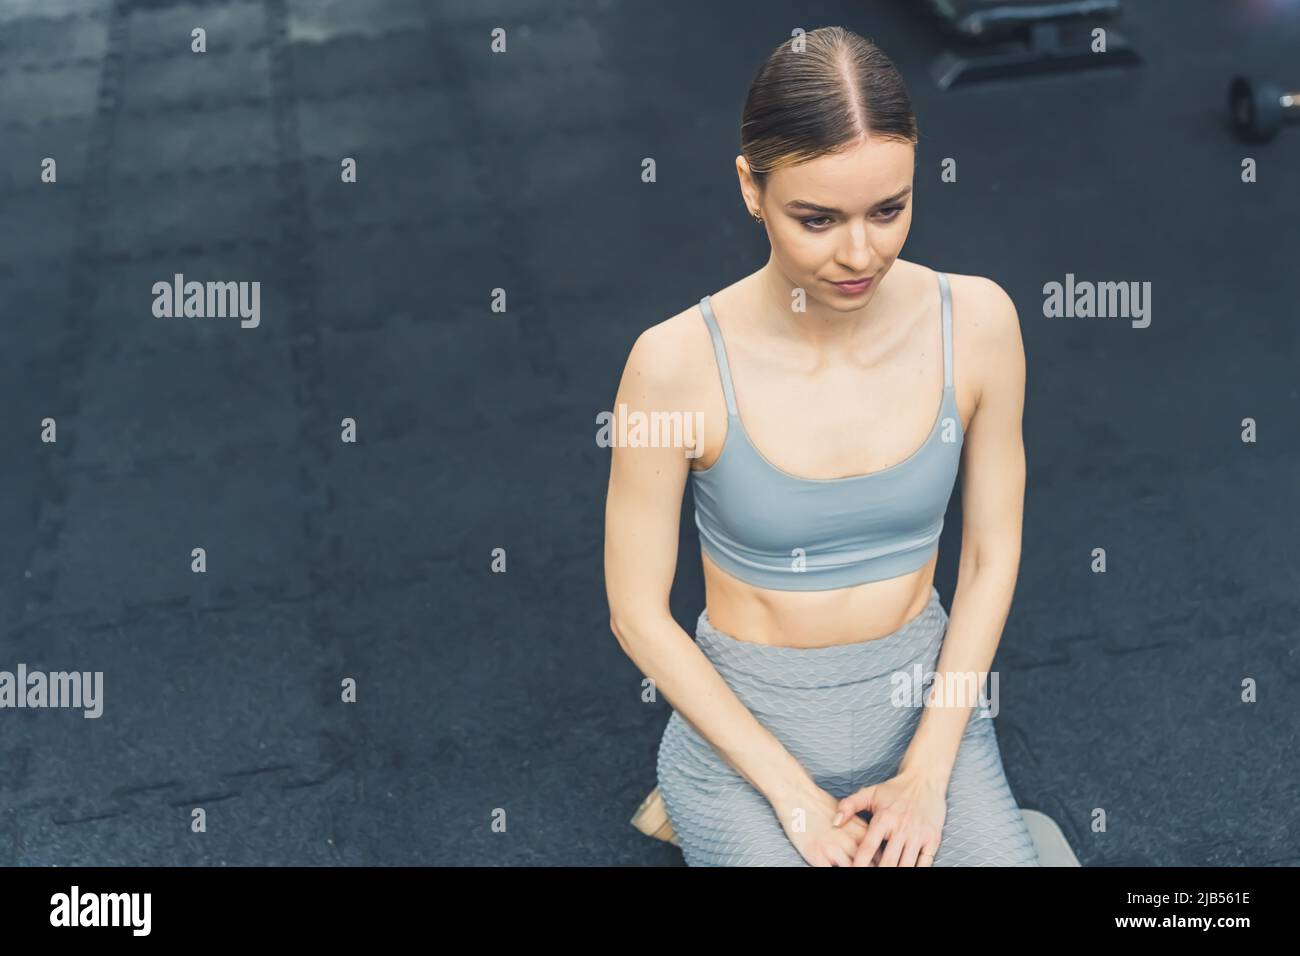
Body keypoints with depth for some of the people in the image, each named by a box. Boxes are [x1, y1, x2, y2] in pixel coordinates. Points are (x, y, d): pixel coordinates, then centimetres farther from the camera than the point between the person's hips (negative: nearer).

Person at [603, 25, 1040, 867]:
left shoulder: (976, 321, -12)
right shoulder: (678, 361, -20)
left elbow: (992, 555, -2)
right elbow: (638, 613, -12)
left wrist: (927, 772, -8)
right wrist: (792, 795, -13)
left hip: (924, 702, 3)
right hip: (742, 724, -2)